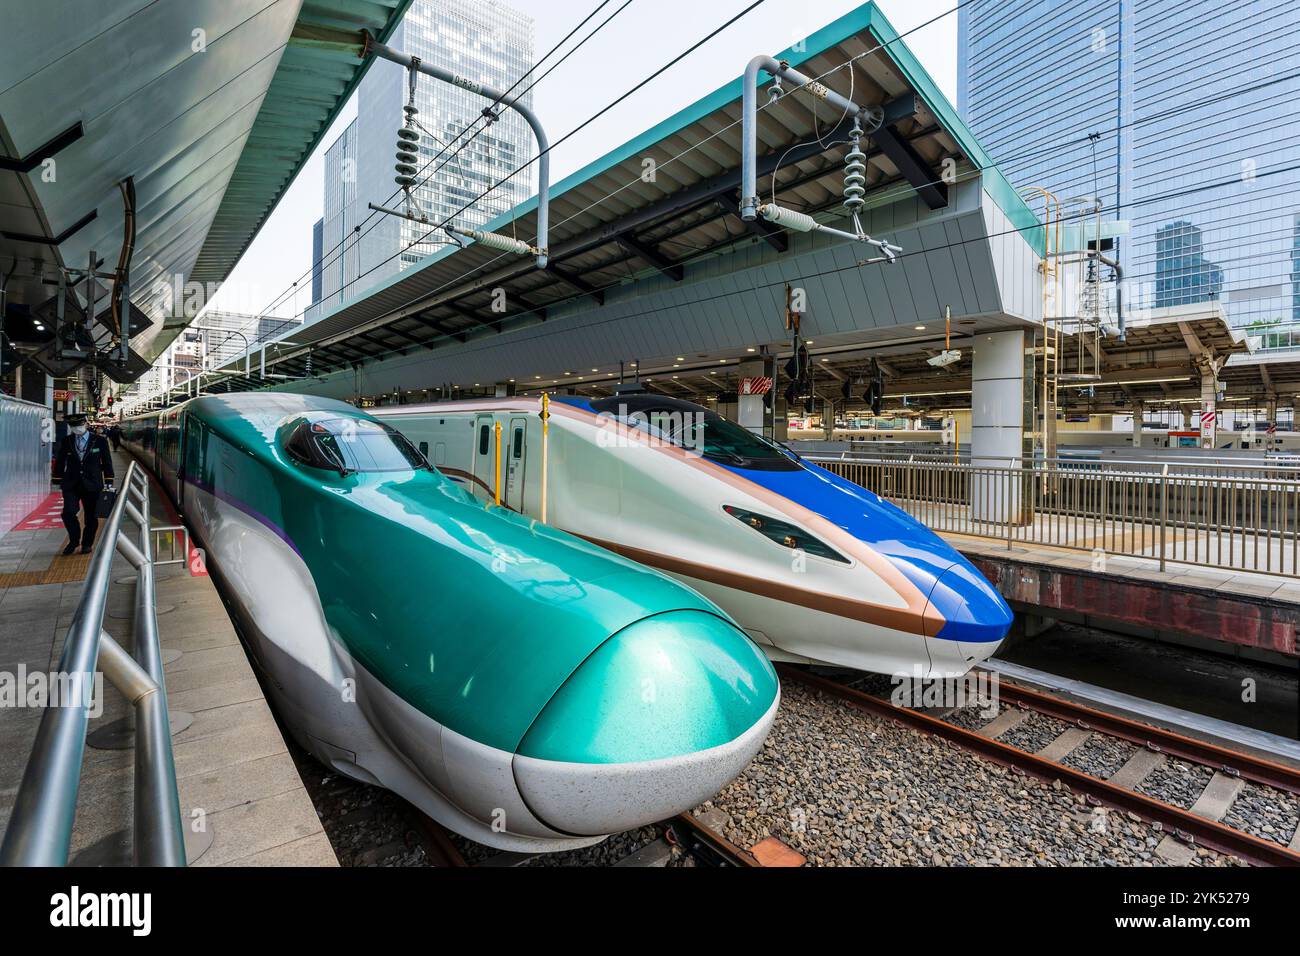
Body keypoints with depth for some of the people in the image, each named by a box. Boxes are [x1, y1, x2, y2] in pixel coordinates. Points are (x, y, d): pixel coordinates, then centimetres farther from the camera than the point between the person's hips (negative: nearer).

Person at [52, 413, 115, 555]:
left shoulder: (100, 441, 1)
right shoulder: (65, 441, 5)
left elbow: (107, 462, 4)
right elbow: (59, 462, 11)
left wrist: (109, 482, 1)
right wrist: (58, 480, 8)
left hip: (92, 485, -1)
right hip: (71, 484, 1)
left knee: (91, 517, 5)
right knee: (68, 513, -10)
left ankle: (87, 544, 21)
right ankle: (74, 540, 12)